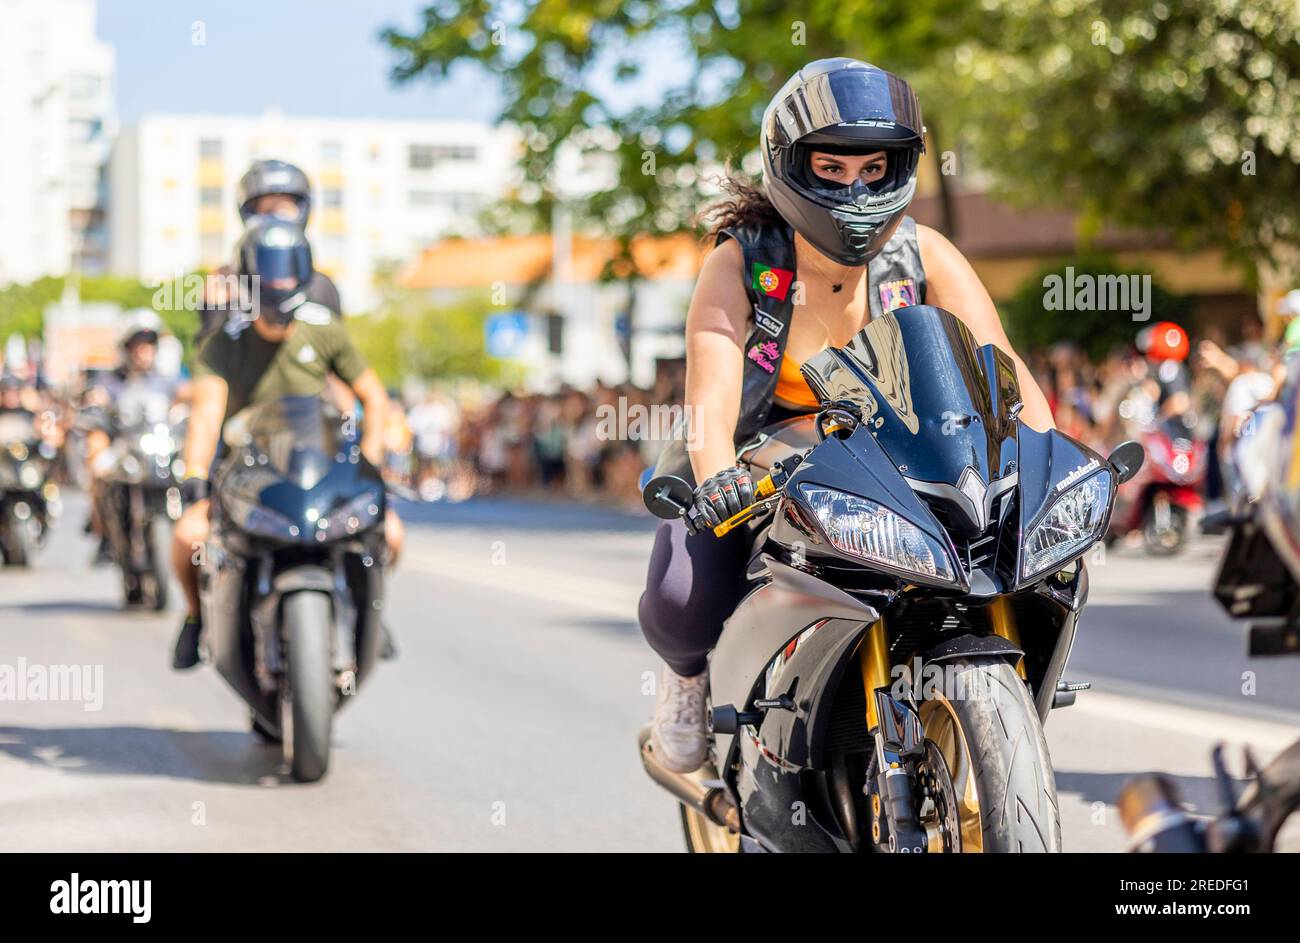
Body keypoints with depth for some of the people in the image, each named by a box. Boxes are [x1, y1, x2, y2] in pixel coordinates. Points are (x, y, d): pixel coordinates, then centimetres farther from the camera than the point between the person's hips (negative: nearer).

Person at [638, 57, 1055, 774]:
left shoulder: (923, 255, -10)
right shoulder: (741, 263, -17)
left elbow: (1001, 367, -18)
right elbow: (710, 395, -31)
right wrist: (717, 477, -53)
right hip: (754, 468, -2)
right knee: (682, 603, -30)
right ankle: (690, 671, 11)